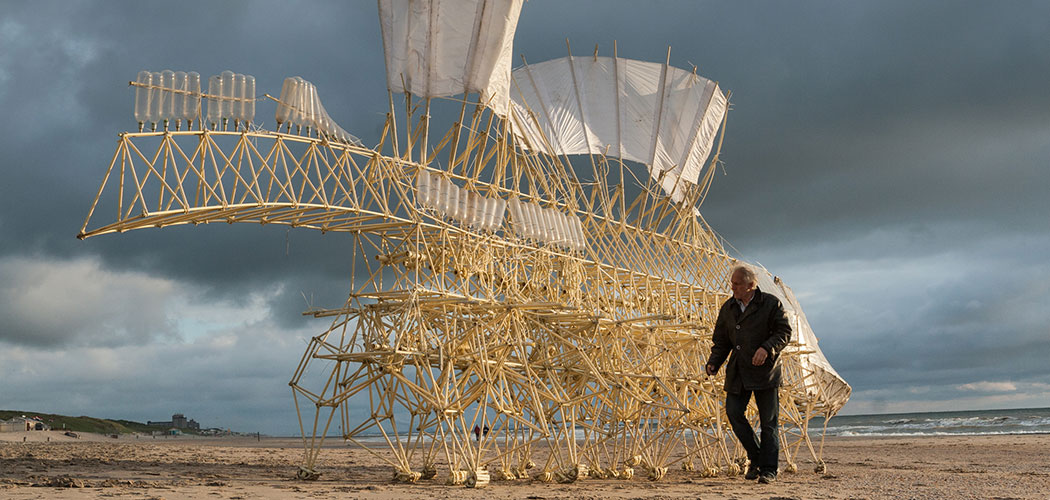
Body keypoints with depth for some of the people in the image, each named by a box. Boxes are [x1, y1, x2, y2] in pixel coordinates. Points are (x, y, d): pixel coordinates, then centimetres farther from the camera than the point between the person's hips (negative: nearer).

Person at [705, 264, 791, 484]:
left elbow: (784, 332, -5)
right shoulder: (728, 308, 11)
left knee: (768, 420, 0)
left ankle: (768, 469, 8)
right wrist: (714, 362, 0)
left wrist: (767, 348, -22)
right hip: (737, 371, 4)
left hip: (765, 369, -4)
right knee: (733, 411, -7)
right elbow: (721, 340, 16)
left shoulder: (771, 303, -3)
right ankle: (755, 457, 12)